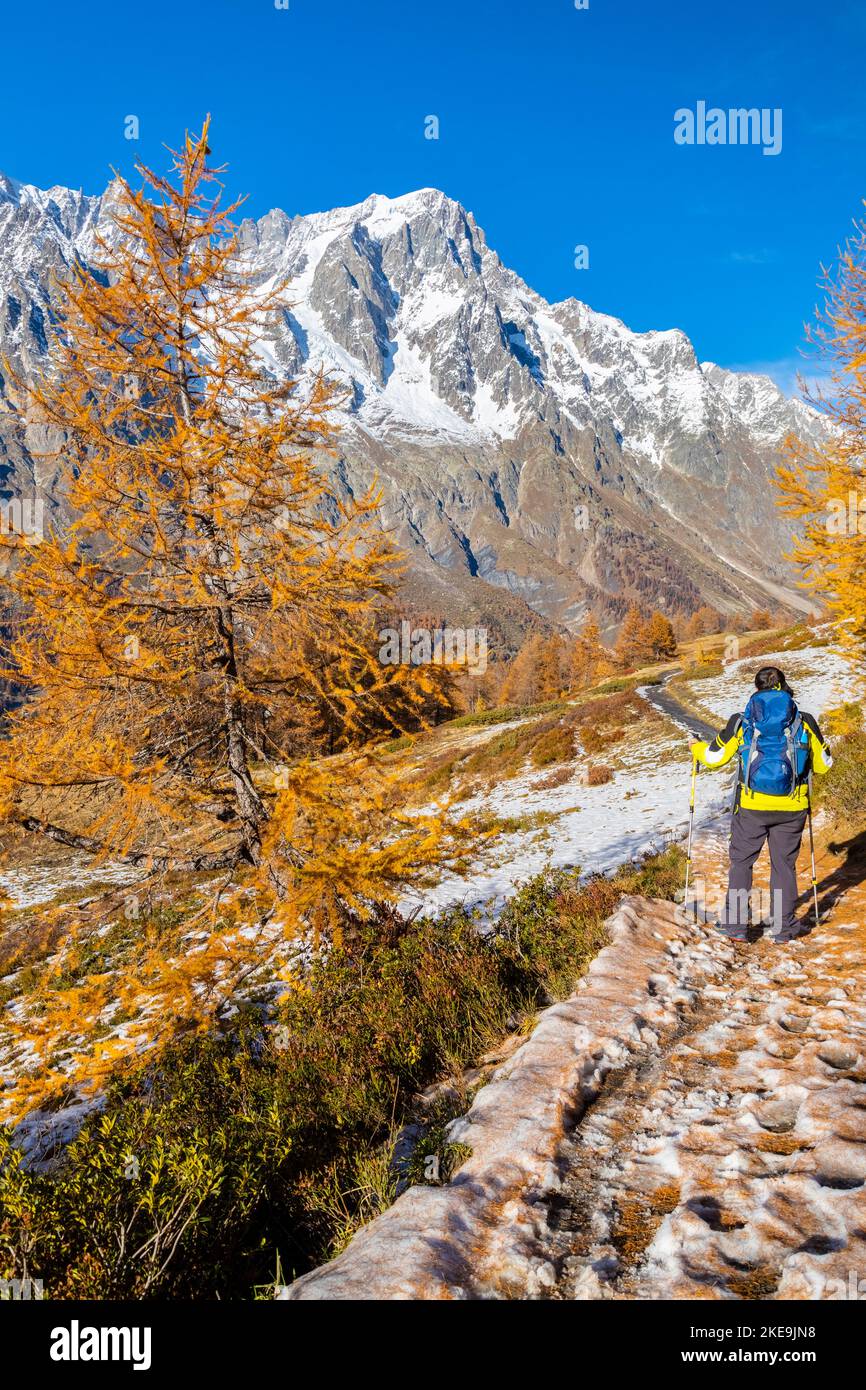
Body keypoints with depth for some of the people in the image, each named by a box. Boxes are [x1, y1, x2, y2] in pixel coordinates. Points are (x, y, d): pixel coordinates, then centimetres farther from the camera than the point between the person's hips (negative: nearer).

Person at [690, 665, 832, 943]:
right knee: (784, 864, 14)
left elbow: (714, 757, 2)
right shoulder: (804, 722, 0)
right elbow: (823, 764, 9)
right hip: (791, 807, 1)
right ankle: (784, 927, 21)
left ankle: (736, 923, 15)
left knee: (741, 861, 14)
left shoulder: (742, 721, -4)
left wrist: (696, 749, 23)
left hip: (751, 806, -1)